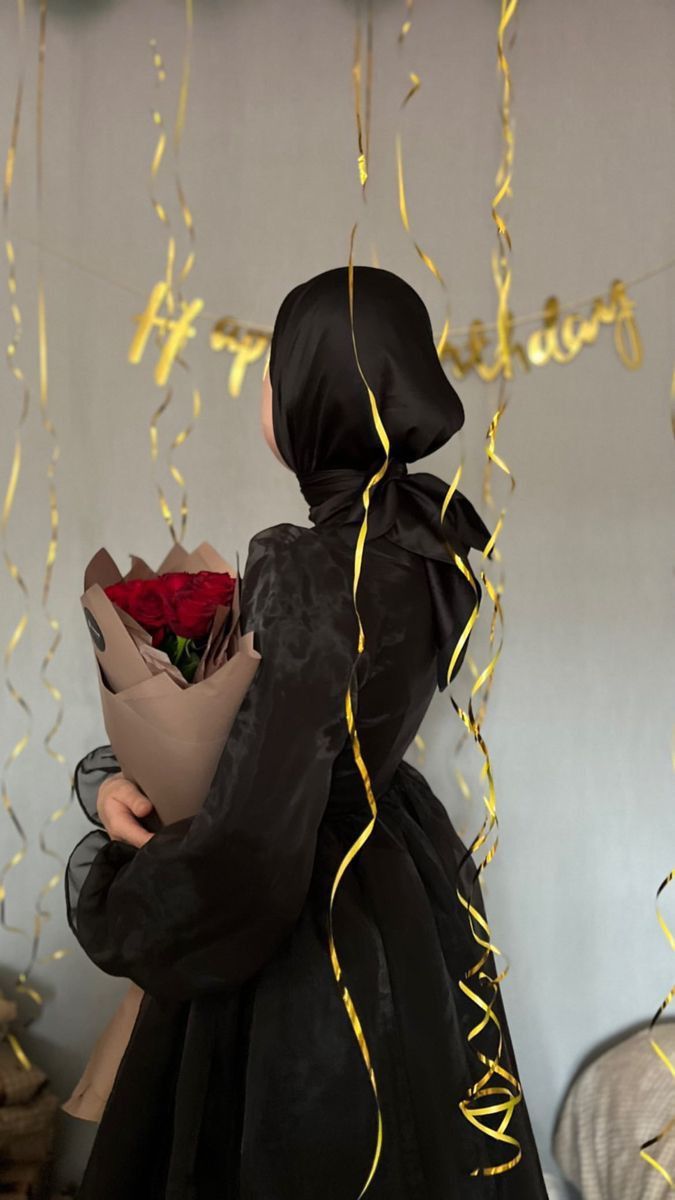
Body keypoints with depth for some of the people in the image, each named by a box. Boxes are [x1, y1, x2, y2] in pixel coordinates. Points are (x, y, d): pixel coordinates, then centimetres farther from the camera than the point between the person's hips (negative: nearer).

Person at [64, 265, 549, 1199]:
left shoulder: (319, 571, -28)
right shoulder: (423, 534, -1)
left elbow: (254, 834, -31)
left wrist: (112, 898, -12)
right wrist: (115, 776, -4)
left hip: (313, 922, -8)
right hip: (403, 881, 8)